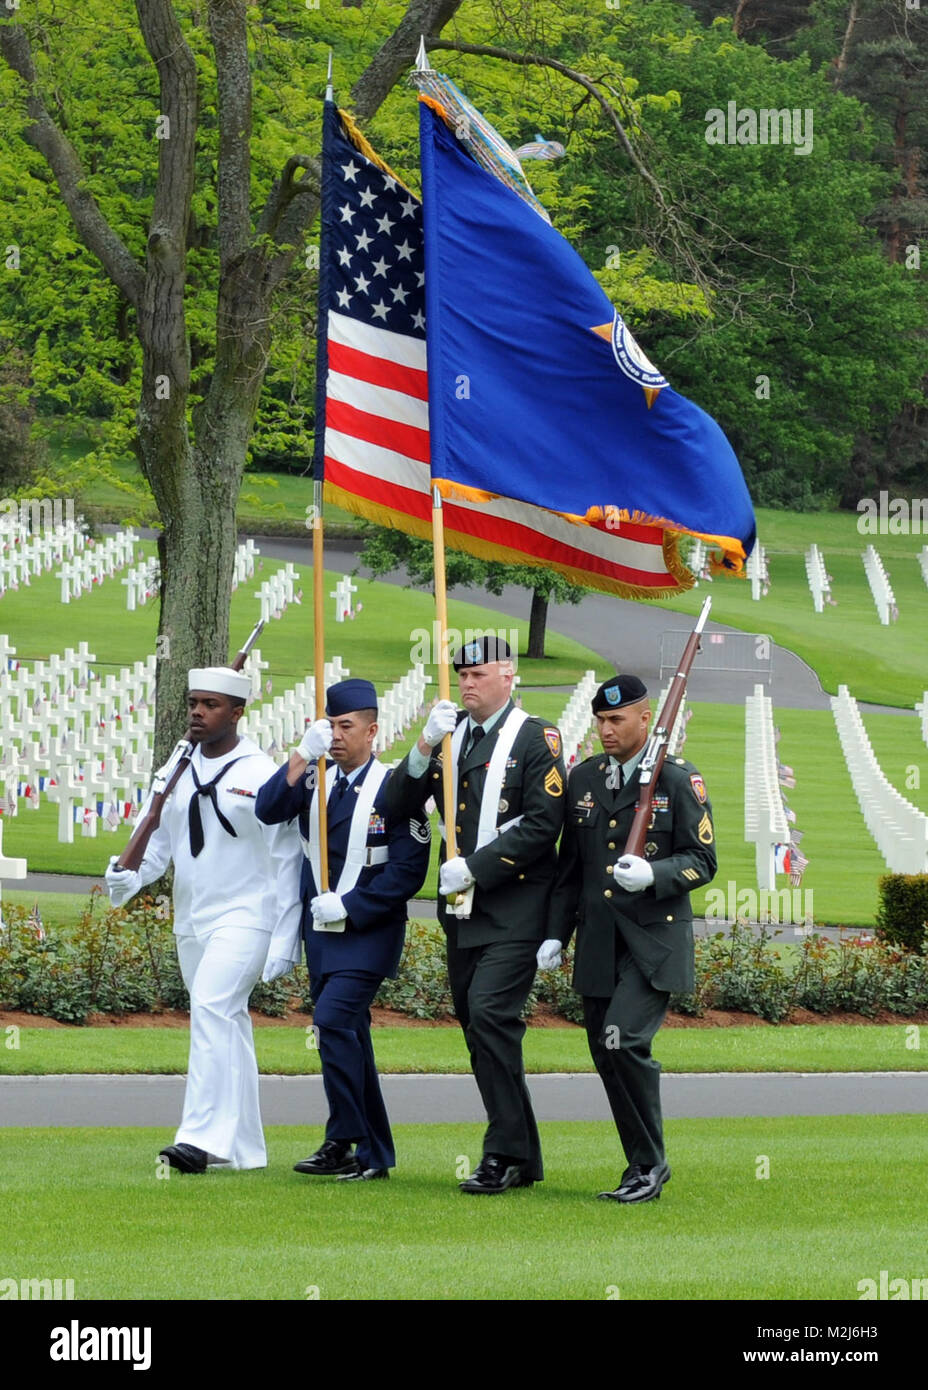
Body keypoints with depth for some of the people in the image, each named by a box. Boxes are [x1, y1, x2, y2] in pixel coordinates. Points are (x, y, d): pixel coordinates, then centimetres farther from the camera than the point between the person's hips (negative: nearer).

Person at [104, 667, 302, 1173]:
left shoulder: (260, 775, -8)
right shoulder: (180, 772, 10)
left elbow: (285, 859, -7)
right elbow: (162, 839, 17)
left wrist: (284, 939, -9)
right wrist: (130, 877, -5)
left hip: (243, 918, -7)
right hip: (190, 922, 7)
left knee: (212, 1009, -22)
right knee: (226, 1025, 11)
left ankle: (202, 1138, -28)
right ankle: (244, 1148, 17)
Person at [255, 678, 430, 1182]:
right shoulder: (315, 782, 9)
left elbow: (408, 869, -12)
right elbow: (268, 810, -7)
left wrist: (349, 906, -16)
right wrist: (303, 756, -15)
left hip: (369, 931, -7)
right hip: (321, 932, 7)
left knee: (334, 1020, -21)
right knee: (346, 1035, 9)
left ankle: (343, 1141, -16)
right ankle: (374, 1155, 16)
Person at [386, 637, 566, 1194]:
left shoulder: (536, 739, -4)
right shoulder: (451, 733, 13)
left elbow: (543, 826, -12)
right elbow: (399, 804, 6)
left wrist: (474, 868, -16)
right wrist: (425, 747, -11)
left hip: (515, 910, -7)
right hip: (462, 912, 7)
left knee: (490, 1014, -19)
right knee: (477, 1025, 8)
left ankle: (507, 1152, -14)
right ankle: (523, 1160, 15)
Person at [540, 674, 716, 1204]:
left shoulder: (679, 781, -3)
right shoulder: (584, 779, 13)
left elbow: (702, 861, -4)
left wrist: (652, 875, -23)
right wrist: (556, 934, 12)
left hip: (656, 940, -6)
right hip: (598, 942, 6)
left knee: (624, 1040, -20)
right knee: (606, 1054, 6)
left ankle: (651, 1164, -7)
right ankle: (643, 1168, 18)